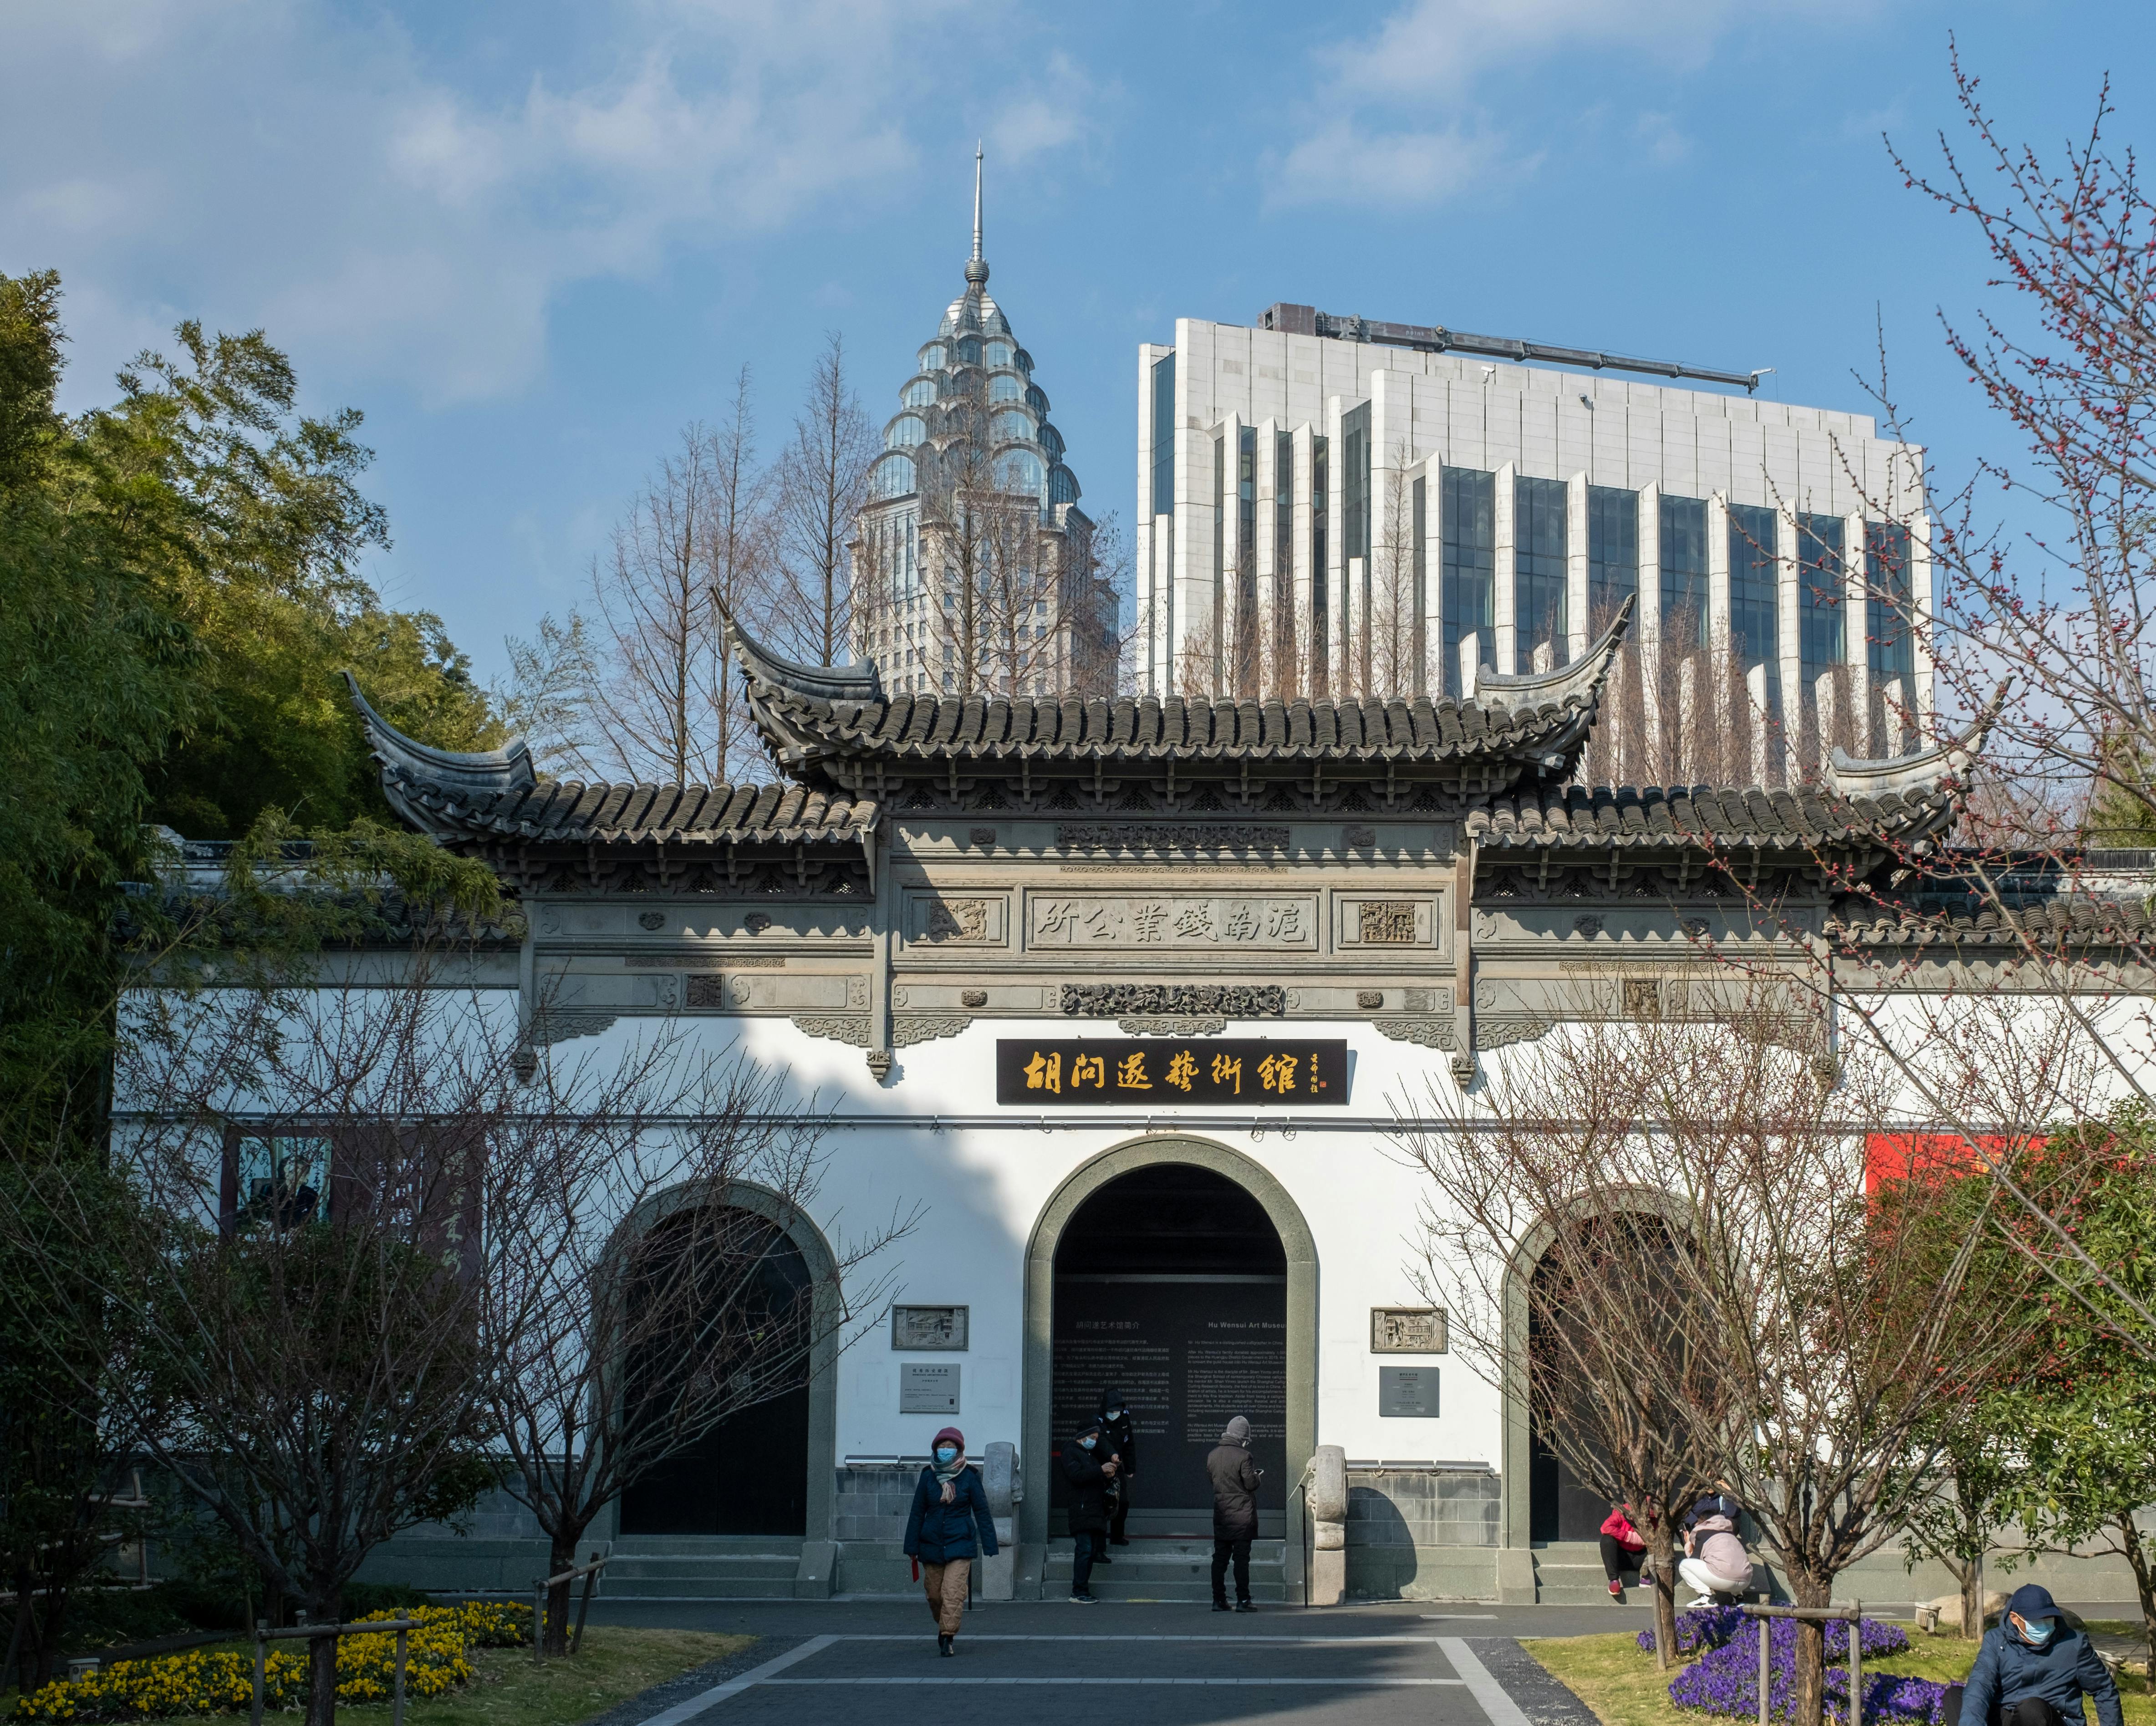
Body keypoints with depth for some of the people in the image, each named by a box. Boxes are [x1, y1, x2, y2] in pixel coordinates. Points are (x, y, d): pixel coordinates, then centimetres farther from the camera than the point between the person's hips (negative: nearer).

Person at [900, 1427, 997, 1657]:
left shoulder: (969, 1477, -1)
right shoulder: (928, 1477, 4)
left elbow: (982, 1513, 2)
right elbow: (917, 1514, 8)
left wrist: (990, 1548, -1)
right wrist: (912, 1548, 6)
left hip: (960, 1545, -3)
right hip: (931, 1545, 3)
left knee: (953, 1593, -16)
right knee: (935, 1595, 9)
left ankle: (948, 1637, -11)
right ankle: (944, 1627, 33)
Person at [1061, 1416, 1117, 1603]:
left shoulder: (1092, 1453, 24)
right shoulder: (1071, 1452, -3)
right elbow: (1076, 1475, -19)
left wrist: (1108, 1474, 10)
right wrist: (1101, 1470, -21)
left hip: (1096, 1509, 9)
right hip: (1082, 1510, -9)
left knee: (1093, 1550, 6)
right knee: (1085, 1549, -13)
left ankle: (1083, 1590, 10)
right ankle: (1078, 1592, -12)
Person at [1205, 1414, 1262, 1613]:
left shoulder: (1212, 1455, 4)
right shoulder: (1243, 1456, -15)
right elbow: (1251, 1484, -13)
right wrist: (1256, 1475, 8)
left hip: (1221, 1514, 5)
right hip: (1242, 1514, -5)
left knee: (1220, 1557, 9)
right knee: (1242, 1558, -1)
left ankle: (1219, 1600, 9)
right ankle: (1243, 1600, -2)